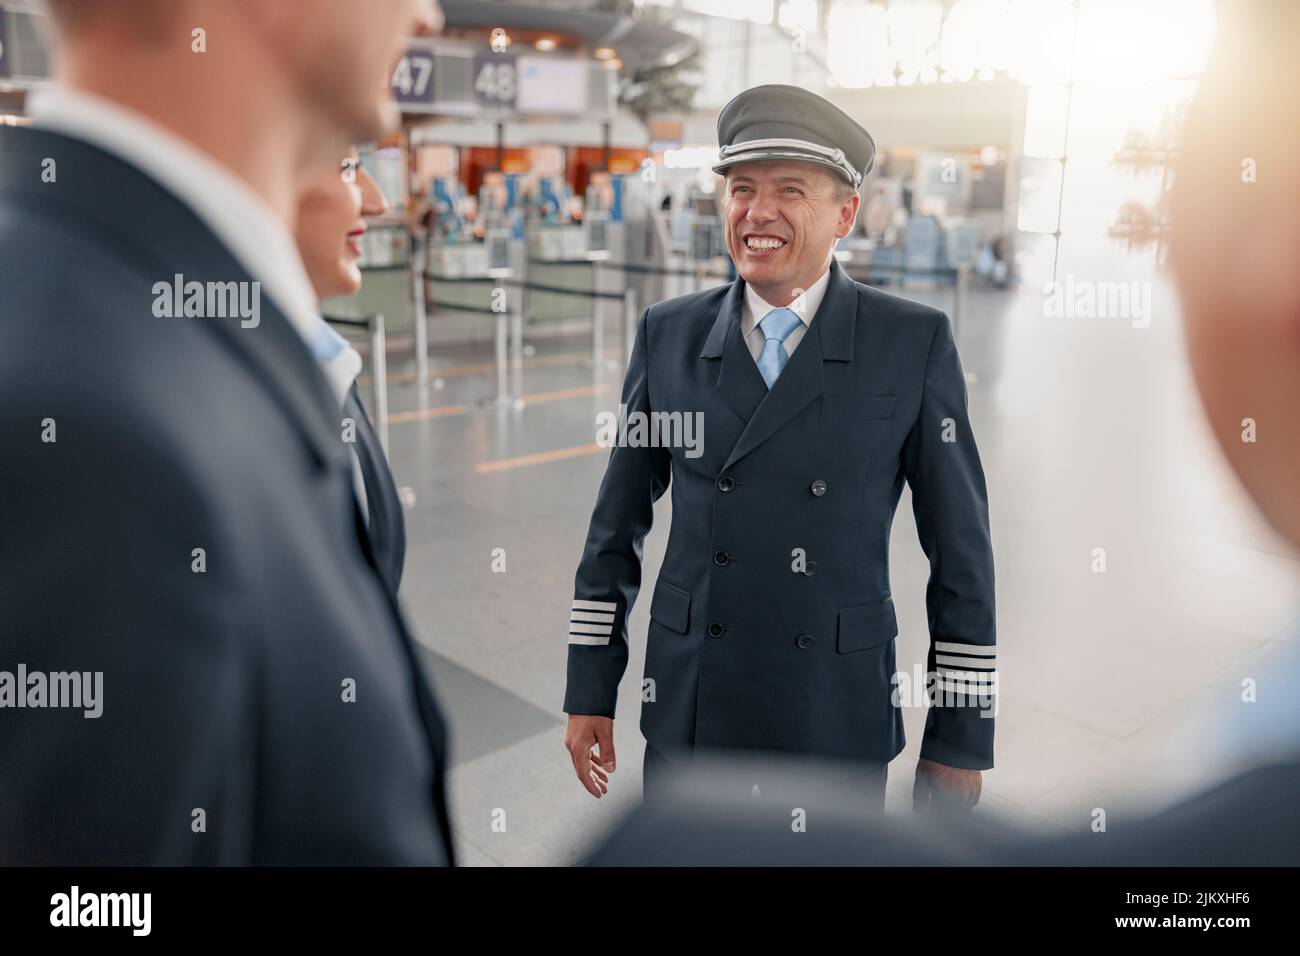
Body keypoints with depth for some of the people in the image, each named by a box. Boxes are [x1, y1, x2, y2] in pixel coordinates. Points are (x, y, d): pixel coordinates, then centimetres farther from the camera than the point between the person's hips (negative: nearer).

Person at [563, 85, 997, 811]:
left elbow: (961, 551, -4)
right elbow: (618, 525, 5)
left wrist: (960, 738, -2)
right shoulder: (669, 335, -1)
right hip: (687, 717, 2)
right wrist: (590, 690, 6)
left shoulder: (916, 343, -7)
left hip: (839, 725, -1)